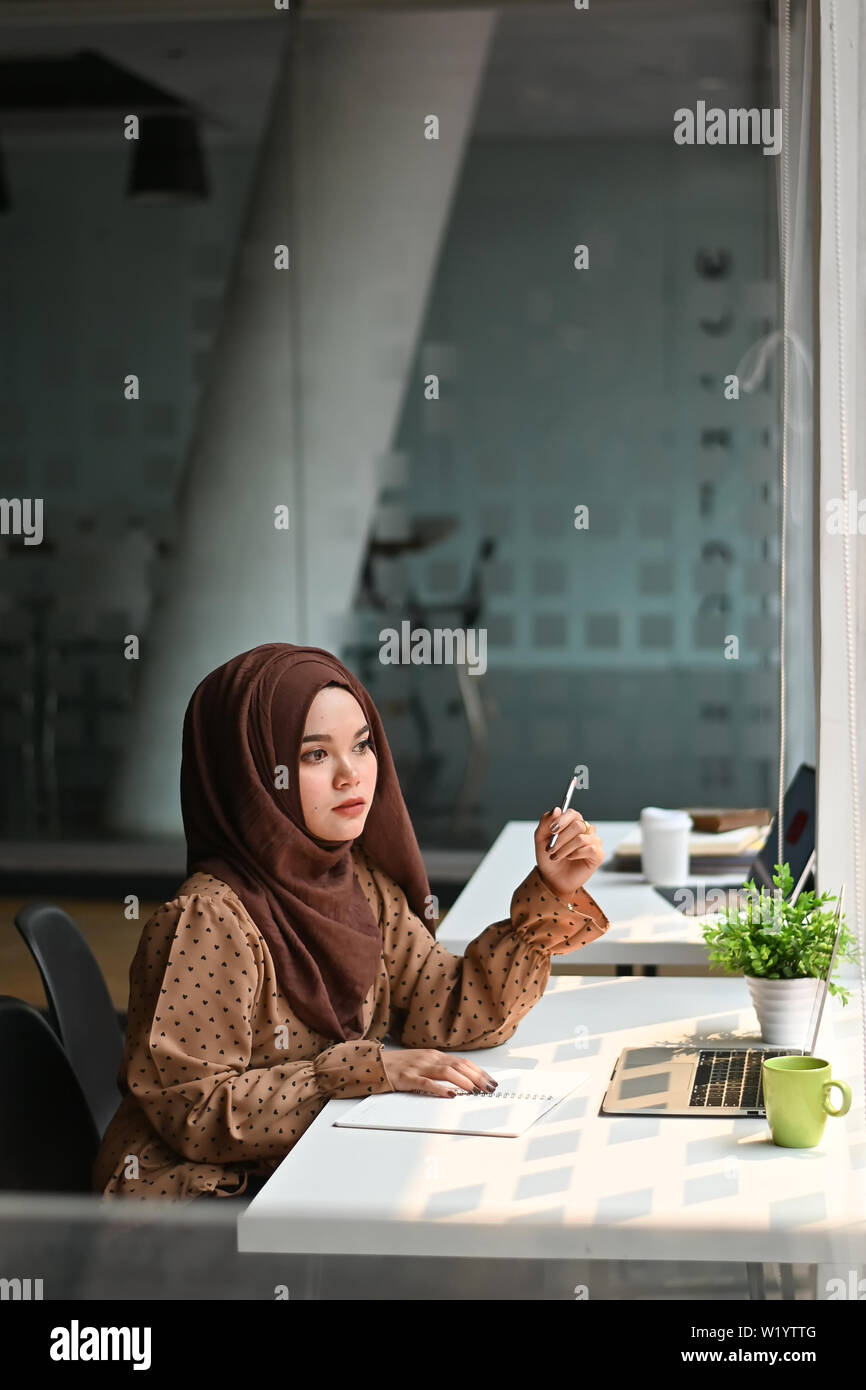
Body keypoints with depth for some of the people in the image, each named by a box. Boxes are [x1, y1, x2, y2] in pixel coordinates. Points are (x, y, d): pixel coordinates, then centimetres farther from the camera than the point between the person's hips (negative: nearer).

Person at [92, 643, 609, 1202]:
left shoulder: (363, 883, 1)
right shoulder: (210, 919, -21)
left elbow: (456, 1017, -3)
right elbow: (193, 1111, -21)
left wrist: (550, 895, -11)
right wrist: (366, 1071, -23)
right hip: (204, 1191, -7)